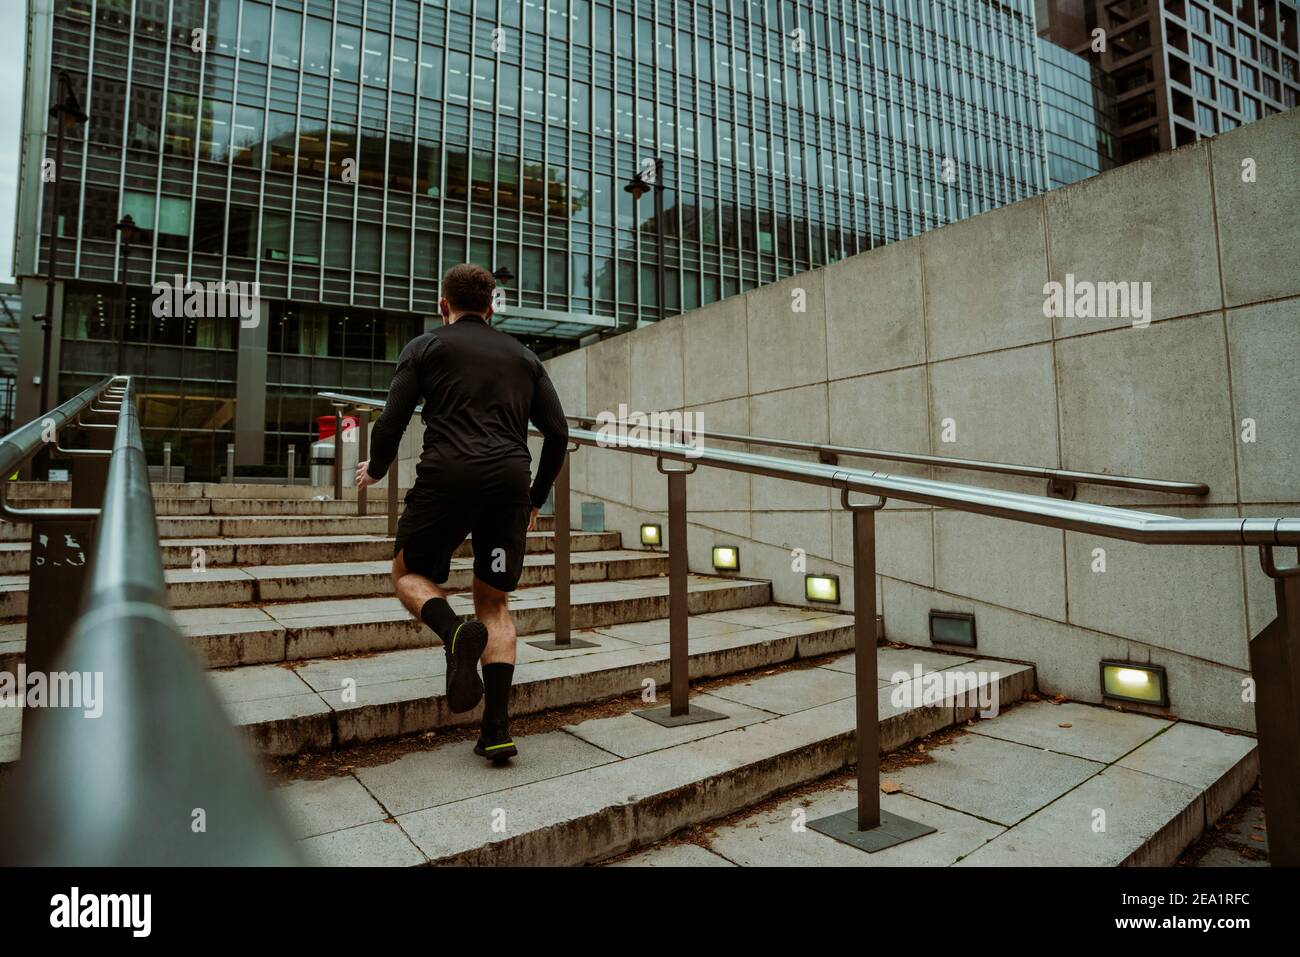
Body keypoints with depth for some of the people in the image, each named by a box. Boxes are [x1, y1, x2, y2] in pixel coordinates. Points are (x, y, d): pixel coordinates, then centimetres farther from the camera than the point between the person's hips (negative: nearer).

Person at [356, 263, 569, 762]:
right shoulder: (524, 357, 21)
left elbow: (391, 422, 5)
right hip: (510, 480, 3)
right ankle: (496, 730, 5)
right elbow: (558, 433, 14)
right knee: (495, 603, 12)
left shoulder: (425, 347, 13)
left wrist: (375, 469, 26)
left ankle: (456, 632, -14)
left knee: (410, 572, 19)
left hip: (447, 477, -3)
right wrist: (536, 499, 25)